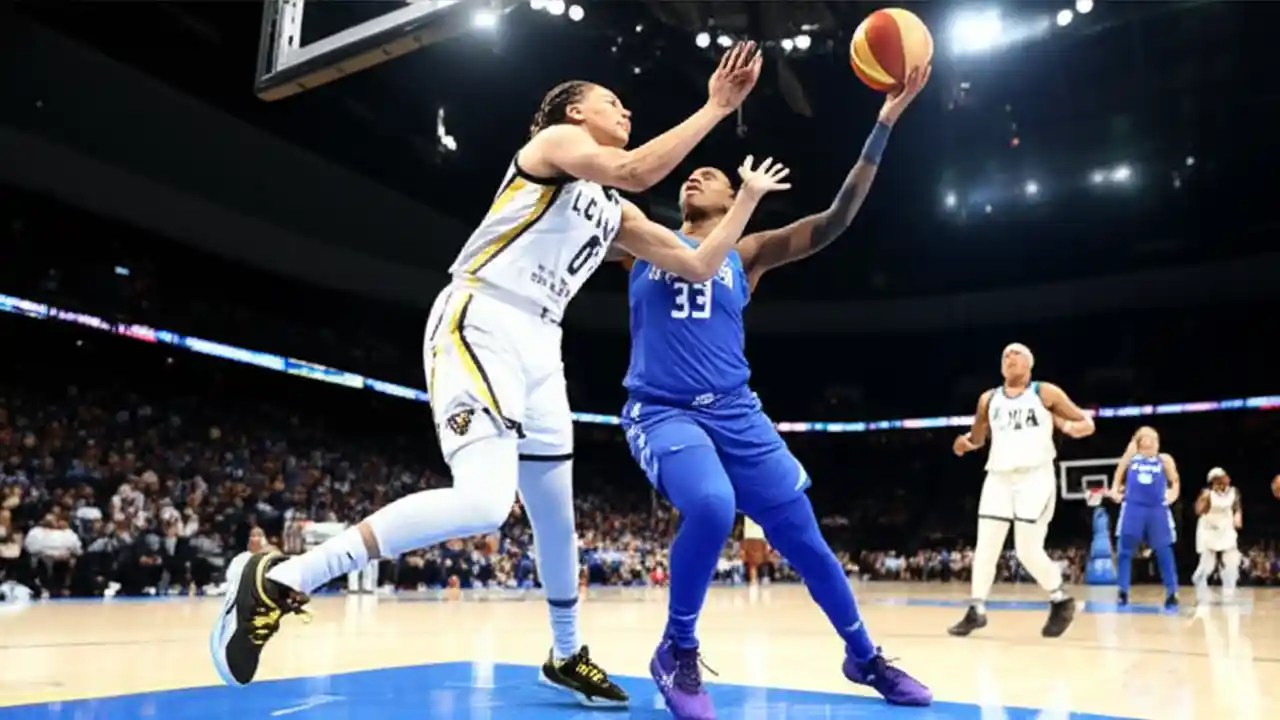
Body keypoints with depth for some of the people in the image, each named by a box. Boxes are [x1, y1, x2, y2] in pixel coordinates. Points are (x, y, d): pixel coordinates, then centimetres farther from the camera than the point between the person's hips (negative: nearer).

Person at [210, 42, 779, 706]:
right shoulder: (557, 138, 2)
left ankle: (566, 657, 35)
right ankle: (276, 581, -17)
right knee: (483, 503, -27)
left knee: (555, 514, 15)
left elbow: (698, 264, 25)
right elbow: (635, 170, -17)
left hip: (538, 348, 9)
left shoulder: (614, 212, 23)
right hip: (477, 325, -9)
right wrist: (716, 108, -10)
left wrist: (748, 198, 23)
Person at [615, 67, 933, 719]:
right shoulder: (640, 238, 12)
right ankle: (678, 653, -8)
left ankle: (864, 657, 27)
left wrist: (884, 122, -2)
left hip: (735, 413, 3)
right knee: (711, 507, -32)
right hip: (661, 412, -2)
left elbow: (837, 219, 3)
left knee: (802, 536, 3)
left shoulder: (747, 254, 12)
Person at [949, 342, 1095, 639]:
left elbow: (1087, 423, 2)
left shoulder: (1046, 393, 1)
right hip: (999, 478, 4)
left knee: (1028, 550, -7)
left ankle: (1061, 601, 17)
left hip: (1035, 477, -4)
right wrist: (966, 442, -1)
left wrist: (1071, 427, -22)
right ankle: (977, 610, 13)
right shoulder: (989, 399, 11)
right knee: (985, 547, 2)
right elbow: (978, 436, 22)